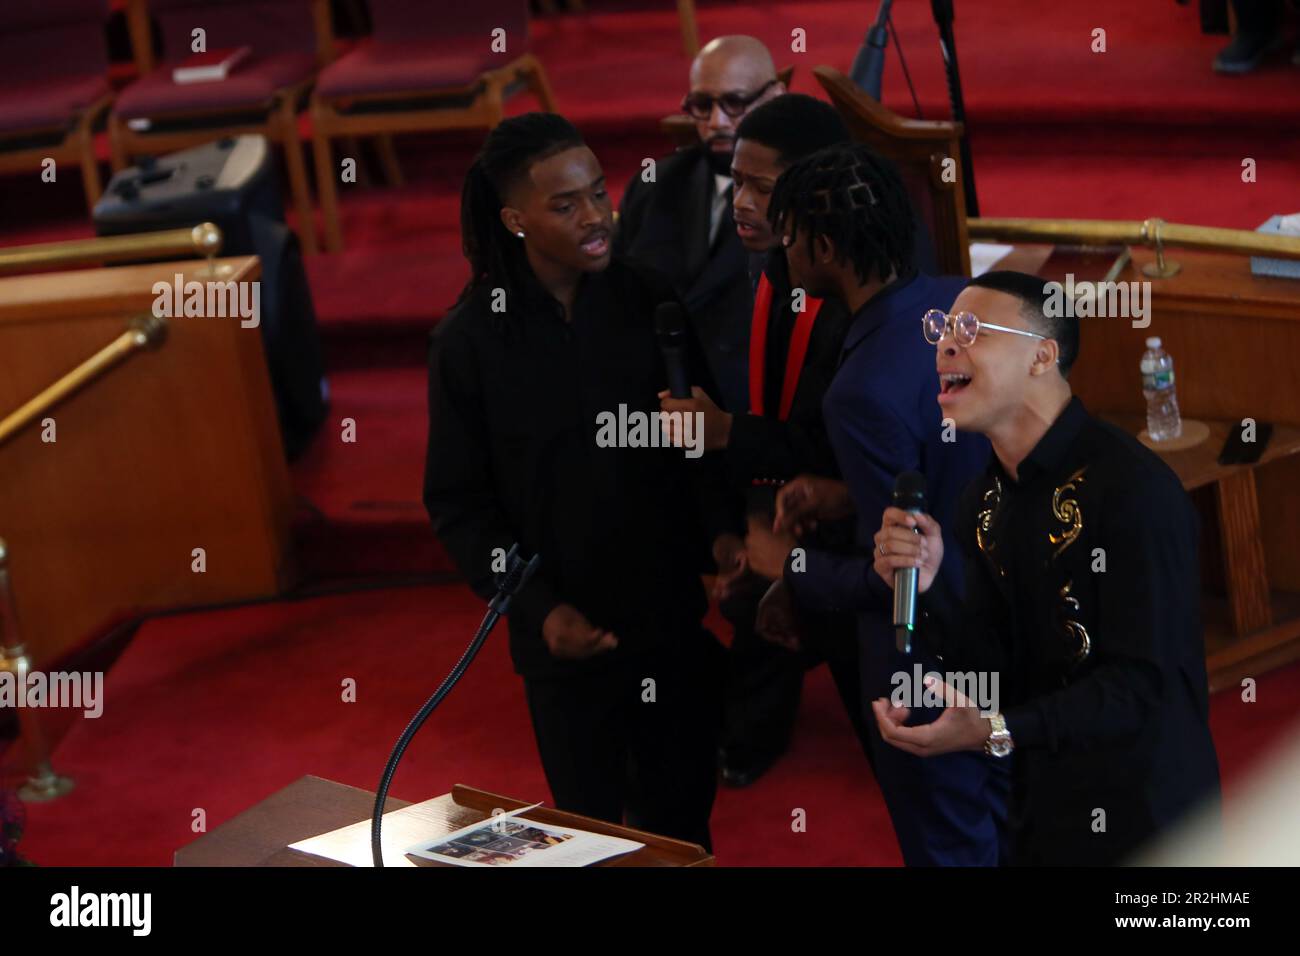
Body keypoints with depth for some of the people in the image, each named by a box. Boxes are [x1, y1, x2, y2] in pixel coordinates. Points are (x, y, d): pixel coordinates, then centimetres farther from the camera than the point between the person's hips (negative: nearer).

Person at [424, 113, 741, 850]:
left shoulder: (652, 303, -4)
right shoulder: (471, 339, -7)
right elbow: (458, 504, -4)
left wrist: (725, 546, -13)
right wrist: (538, 609, -13)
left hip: (678, 623, 2)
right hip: (569, 640, -1)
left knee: (682, 819, 14)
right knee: (591, 828, 10)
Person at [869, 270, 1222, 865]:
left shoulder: (1133, 485, -20)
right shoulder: (985, 502, 5)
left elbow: (1142, 683, -23)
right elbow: (998, 672, 4)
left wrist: (996, 732, -33)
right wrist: (930, 589, -13)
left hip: (1143, 822, -7)